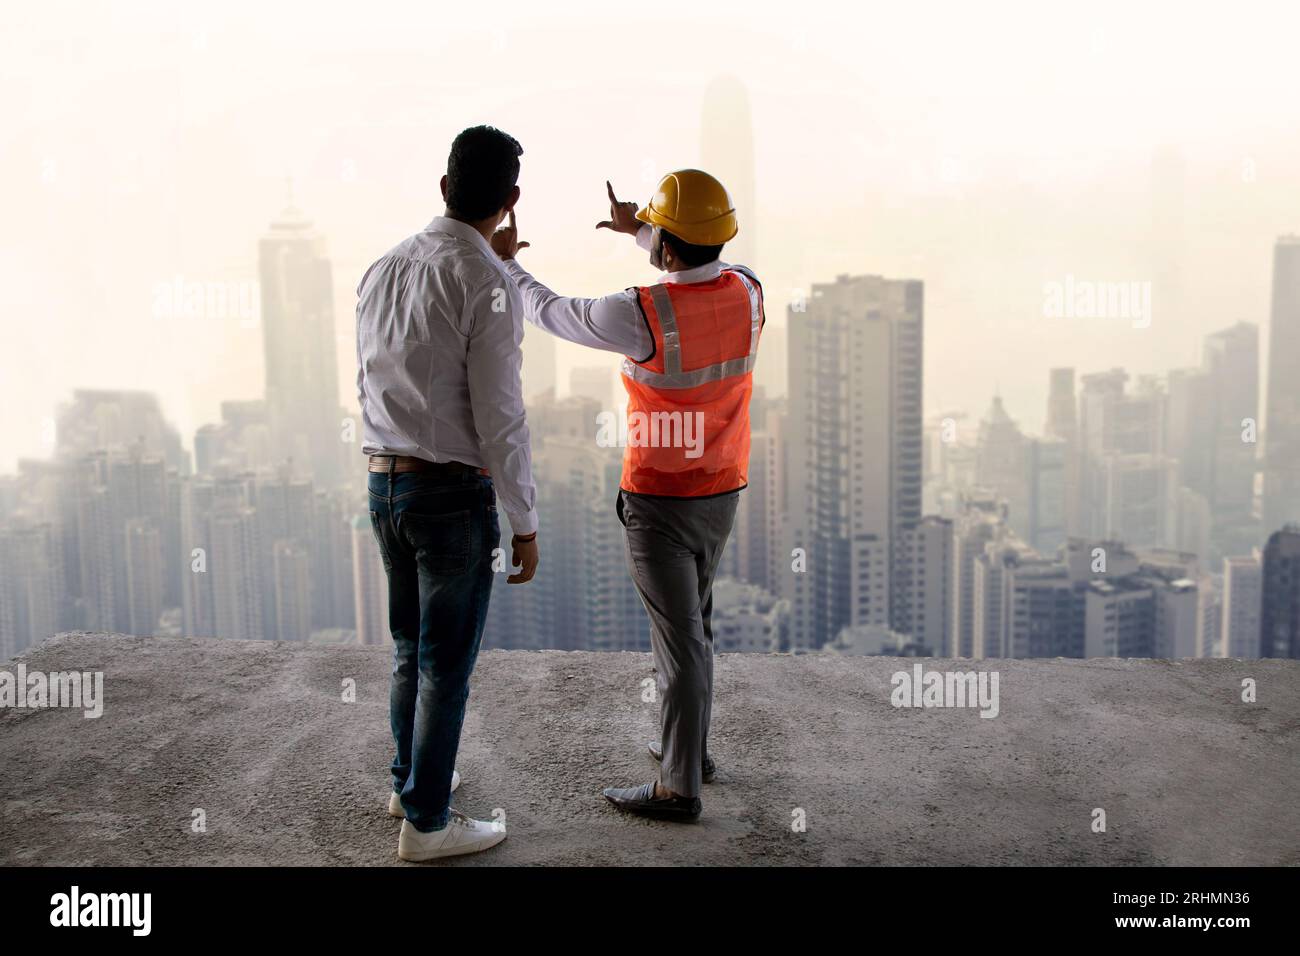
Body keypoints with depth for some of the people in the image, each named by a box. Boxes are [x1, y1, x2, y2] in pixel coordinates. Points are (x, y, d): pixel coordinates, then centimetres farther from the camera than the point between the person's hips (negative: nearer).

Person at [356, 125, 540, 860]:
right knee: (448, 662, 5)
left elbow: (369, 385, 13)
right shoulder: (490, 282, -16)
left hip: (384, 482, 7)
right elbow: (500, 418, -17)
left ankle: (412, 778, 39)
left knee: (412, 648, 22)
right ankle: (426, 822, 17)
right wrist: (526, 523, -9)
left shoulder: (384, 268, 6)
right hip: (455, 494, -7)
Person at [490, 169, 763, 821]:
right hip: (721, 494, 7)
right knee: (689, 619, 23)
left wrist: (506, 264, 11)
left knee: (680, 637, -1)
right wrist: (637, 231, 30)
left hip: (659, 502, -7)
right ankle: (688, 745, 35)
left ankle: (679, 788, 10)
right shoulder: (748, 292, -6)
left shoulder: (643, 315, -25)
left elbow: (550, 314, -8)